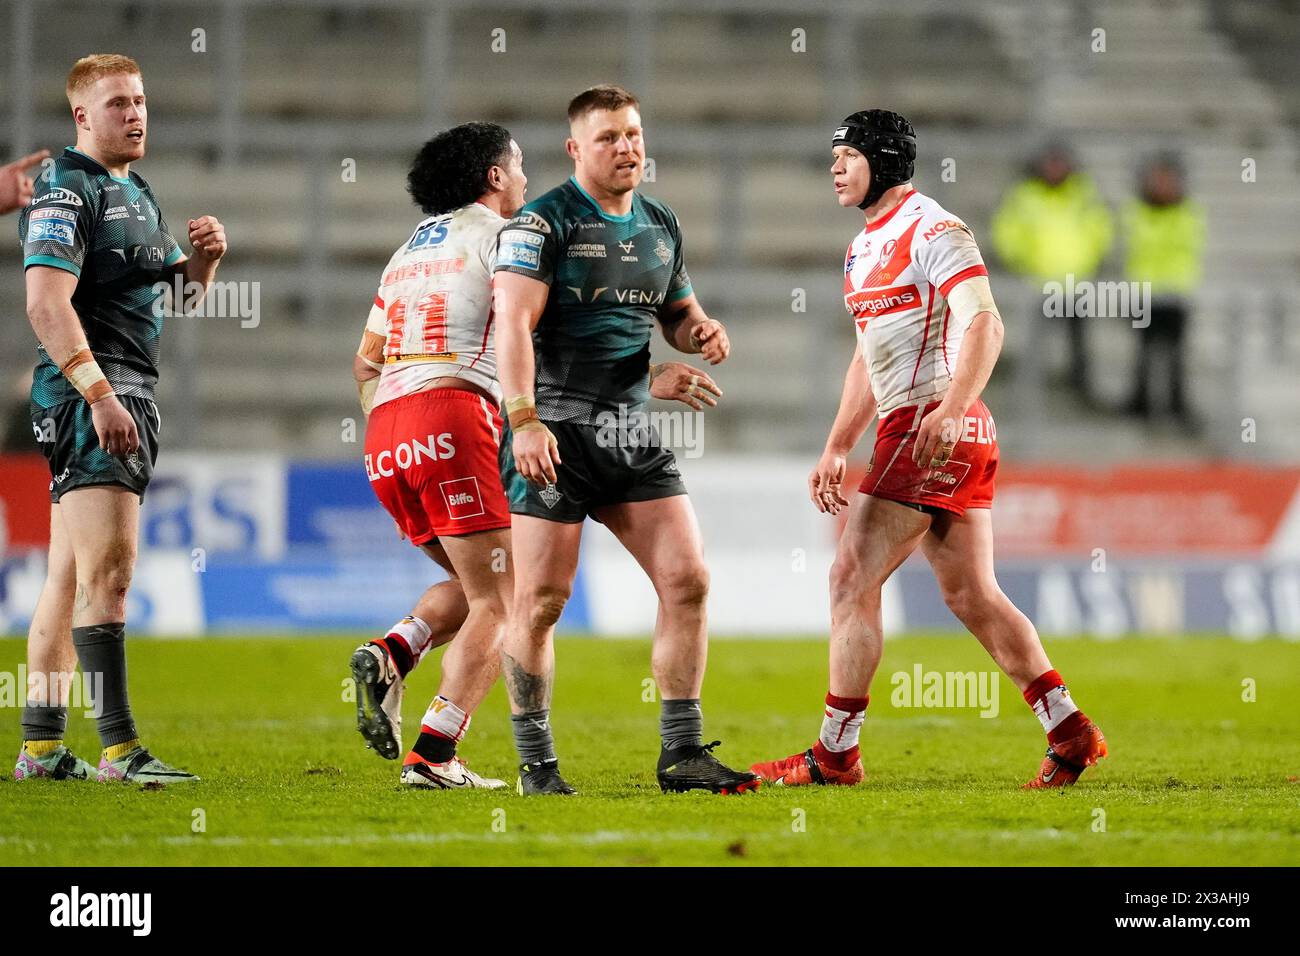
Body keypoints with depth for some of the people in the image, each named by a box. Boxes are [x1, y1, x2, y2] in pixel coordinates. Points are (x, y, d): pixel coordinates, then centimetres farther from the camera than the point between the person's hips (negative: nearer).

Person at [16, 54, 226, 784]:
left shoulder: (136, 191, 20)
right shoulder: (67, 191, -9)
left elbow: (180, 288, 28)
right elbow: (47, 302, -20)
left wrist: (205, 256, 5)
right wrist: (98, 393, -27)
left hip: (130, 394, 10)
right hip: (87, 394, -10)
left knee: (71, 577, 10)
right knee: (108, 570, -15)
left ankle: (41, 746, 13)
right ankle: (119, 746, -20)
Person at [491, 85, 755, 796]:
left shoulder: (661, 226, 13)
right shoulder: (542, 222, -8)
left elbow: (677, 314, 28)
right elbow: (514, 322, -18)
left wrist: (703, 333, 3)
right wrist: (523, 421, -29)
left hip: (630, 430, 6)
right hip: (555, 430, -6)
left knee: (687, 580, -3)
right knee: (541, 598, -5)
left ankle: (681, 755, 4)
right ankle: (536, 764, 7)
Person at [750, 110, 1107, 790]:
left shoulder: (932, 231, -9)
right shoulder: (865, 248, 20)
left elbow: (984, 325, -21)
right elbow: (869, 358, 28)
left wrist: (950, 410, -33)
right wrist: (837, 447, 24)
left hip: (934, 426, -10)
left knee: (851, 579, -8)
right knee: (971, 596, 9)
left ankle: (835, 755, -6)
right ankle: (1071, 734, 10)